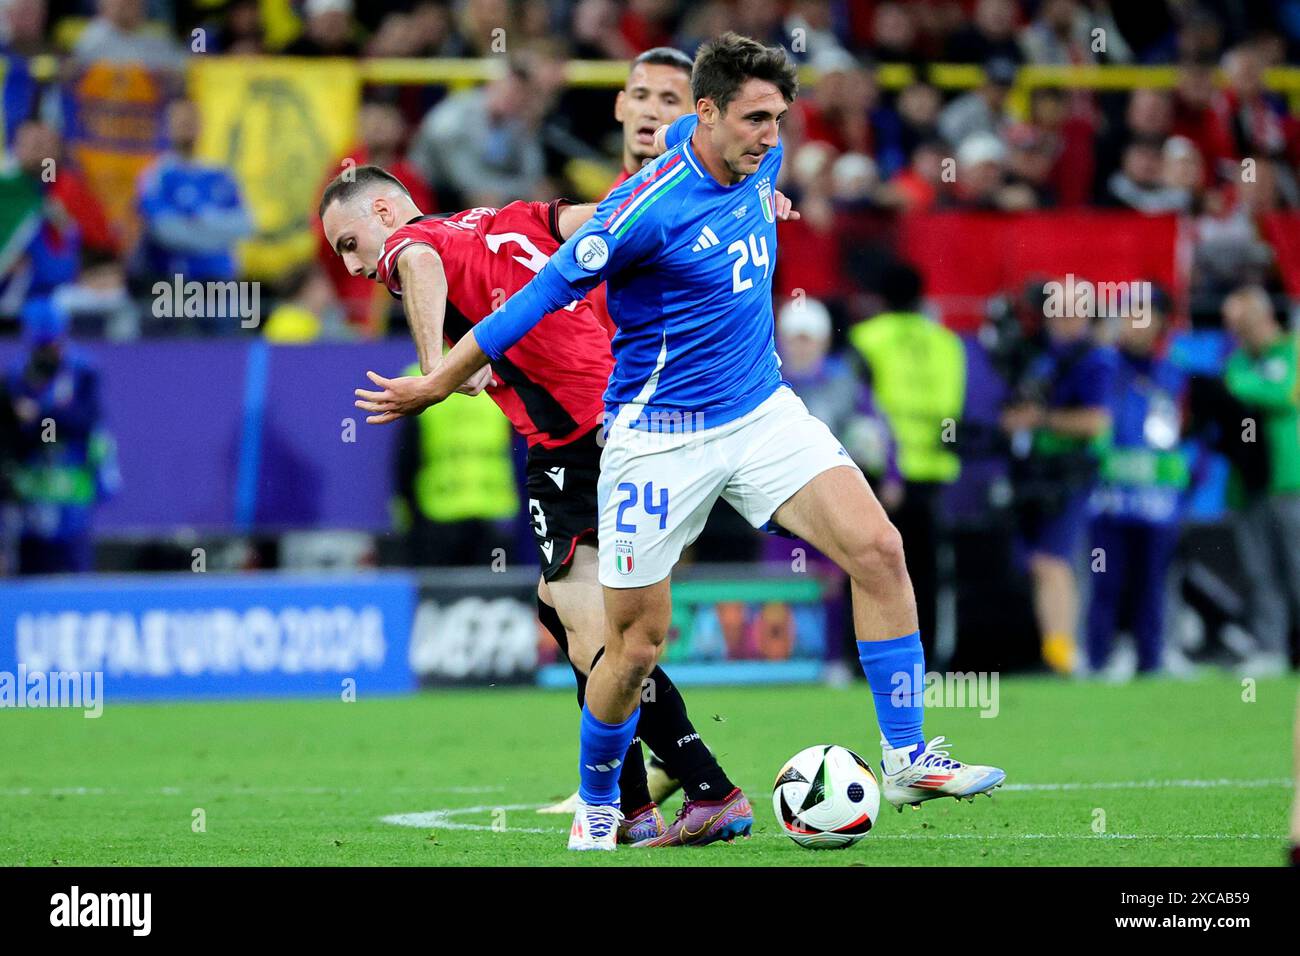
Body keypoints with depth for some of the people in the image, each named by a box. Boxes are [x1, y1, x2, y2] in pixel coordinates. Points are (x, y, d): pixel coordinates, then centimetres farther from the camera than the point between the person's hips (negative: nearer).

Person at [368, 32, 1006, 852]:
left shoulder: (761, 159, -2)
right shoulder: (651, 208, -22)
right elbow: (545, 294, -15)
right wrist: (436, 385, -9)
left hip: (762, 412, 6)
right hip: (661, 438, -6)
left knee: (878, 550, -13)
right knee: (638, 645, 1)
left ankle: (907, 761, -5)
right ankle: (596, 809, 26)